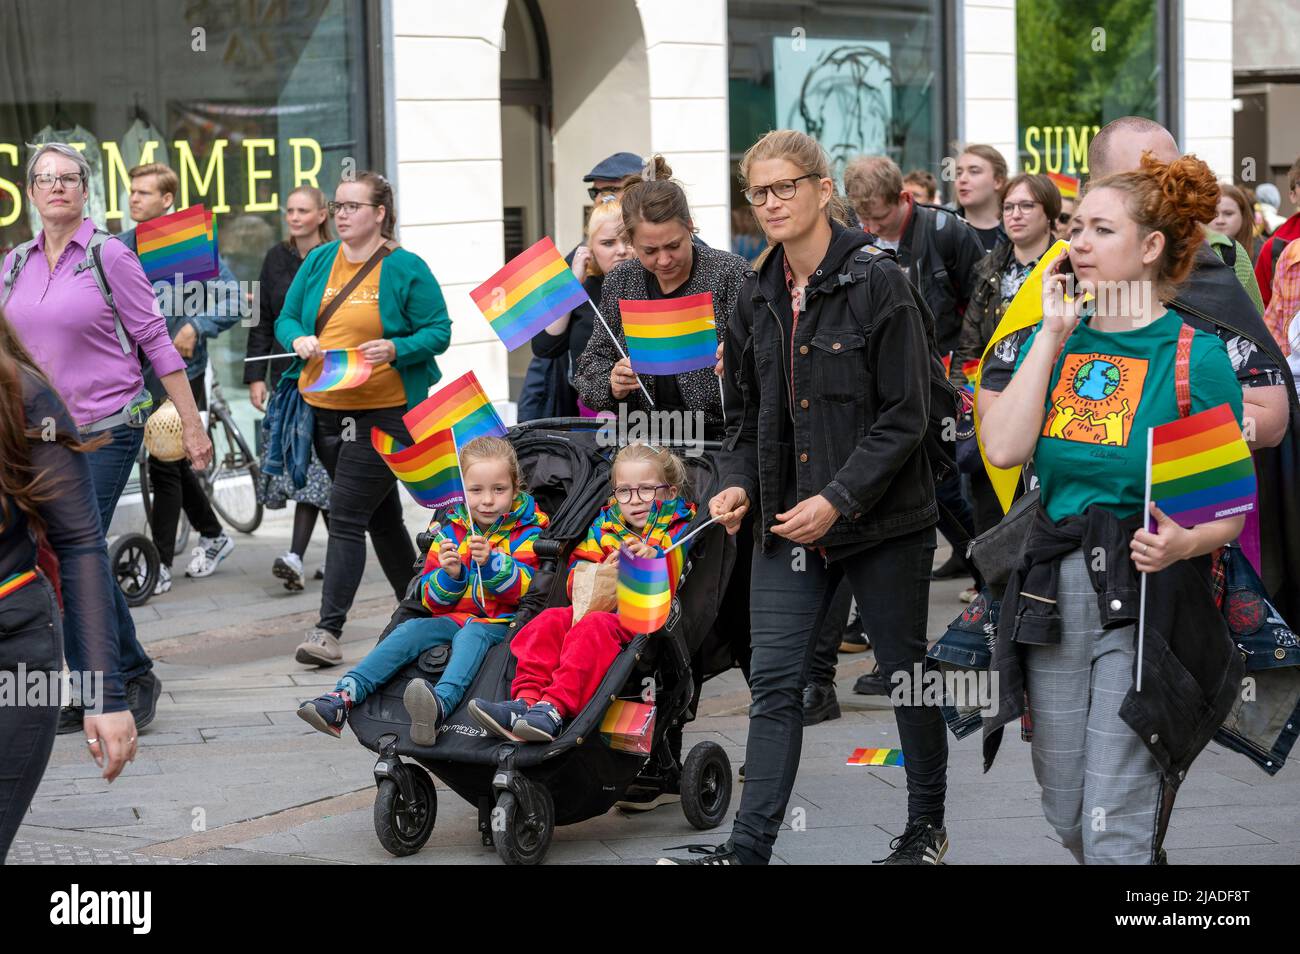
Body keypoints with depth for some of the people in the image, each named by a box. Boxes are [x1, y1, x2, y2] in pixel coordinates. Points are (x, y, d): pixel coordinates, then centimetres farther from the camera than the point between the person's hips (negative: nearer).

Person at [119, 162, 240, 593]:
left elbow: (231, 299, -7)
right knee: (173, 463, 16)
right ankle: (213, 536, 34)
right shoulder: (121, 247, 8)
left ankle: (161, 563, 0)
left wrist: (195, 328, -20)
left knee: (164, 465, -5)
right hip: (137, 371, 6)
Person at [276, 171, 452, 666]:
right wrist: (299, 340, -9)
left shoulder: (406, 269, -6)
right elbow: (286, 318, 13)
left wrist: (394, 349, -22)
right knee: (380, 514, 17)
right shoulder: (318, 262, 9)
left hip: (383, 409, -6)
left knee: (347, 516, -13)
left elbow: (438, 332, -5)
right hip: (324, 406, 6)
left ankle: (328, 628, -14)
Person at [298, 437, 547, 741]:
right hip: (452, 618, 4)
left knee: (472, 634, -35)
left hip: (499, 624, -4)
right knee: (412, 630, -22)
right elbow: (432, 601, 9)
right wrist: (450, 575, -13)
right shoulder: (449, 532, 12)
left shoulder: (526, 532, 3)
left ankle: (441, 704, -65)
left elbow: (521, 587, -10)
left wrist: (491, 562, -28)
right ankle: (344, 696, -36)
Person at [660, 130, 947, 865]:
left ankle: (929, 824, 27)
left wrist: (838, 499, -20)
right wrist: (738, 482, -1)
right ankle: (750, 847, -3)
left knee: (906, 669, 10)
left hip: (884, 519, -5)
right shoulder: (759, 297, 7)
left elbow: (905, 416, -14)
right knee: (775, 681, -1)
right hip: (789, 523, 5)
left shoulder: (878, 282, -11)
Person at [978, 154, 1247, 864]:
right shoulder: (1056, 339, 9)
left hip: (1149, 598, -6)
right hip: (1053, 593, 6)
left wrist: (1183, 543, -25)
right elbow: (1003, 449, -6)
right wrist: (1053, 337, -5)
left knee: (1115, 831, -9)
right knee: (1065, 818, 14)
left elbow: (1230, 507, -4)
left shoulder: (1195, 357, -6)